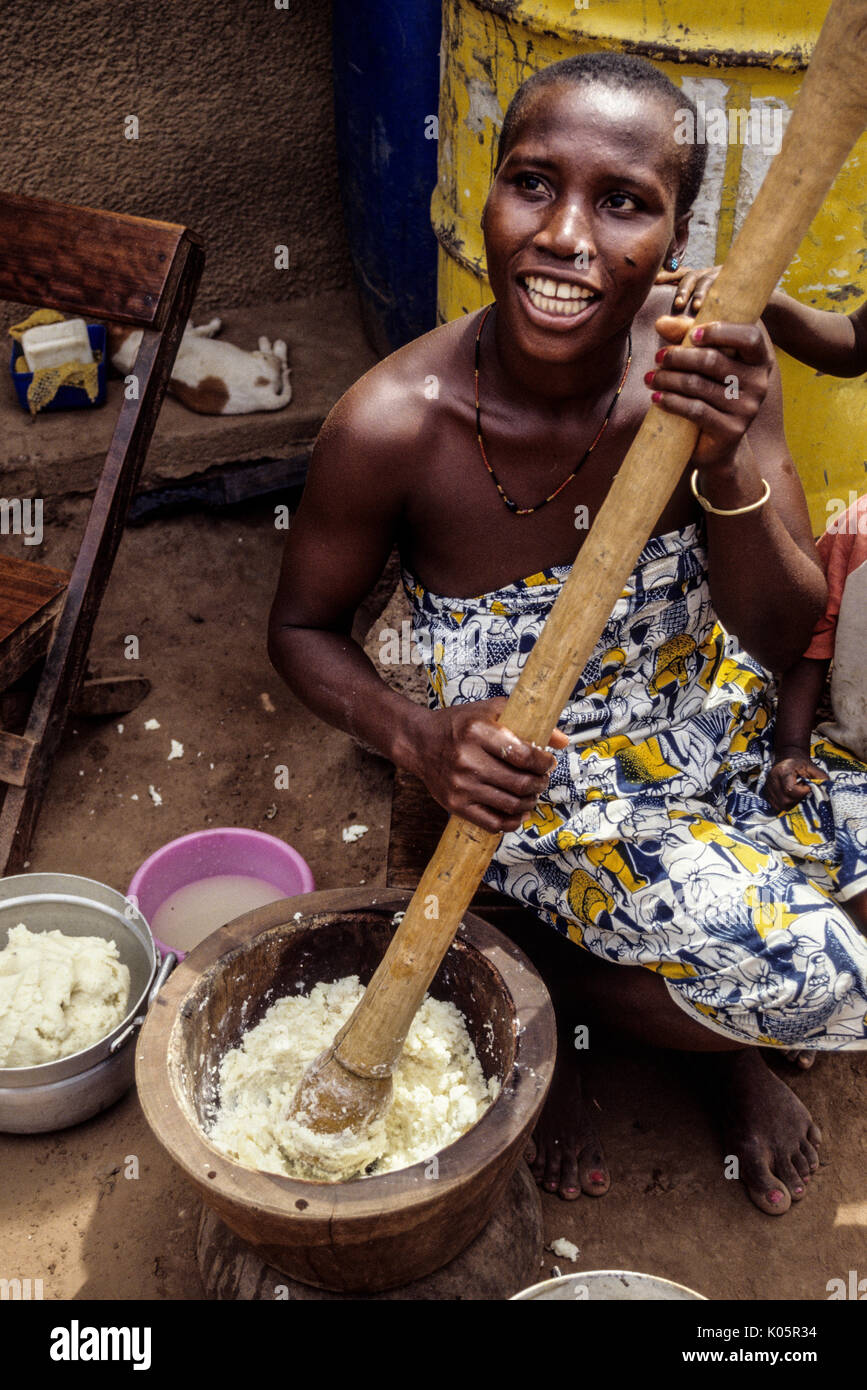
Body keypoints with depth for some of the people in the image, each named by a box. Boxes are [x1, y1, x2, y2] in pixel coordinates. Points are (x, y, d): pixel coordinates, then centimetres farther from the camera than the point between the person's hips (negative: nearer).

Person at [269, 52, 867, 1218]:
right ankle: (557, 1003, 11)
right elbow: (304, 628, -8)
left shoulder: (711, 362, -17)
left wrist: (728, 469, -33)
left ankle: (730, 1033, 22)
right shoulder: (395, 424, -25)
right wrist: (420, 738, -28)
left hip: (706, 719, 5)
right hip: (535, 773, -4)